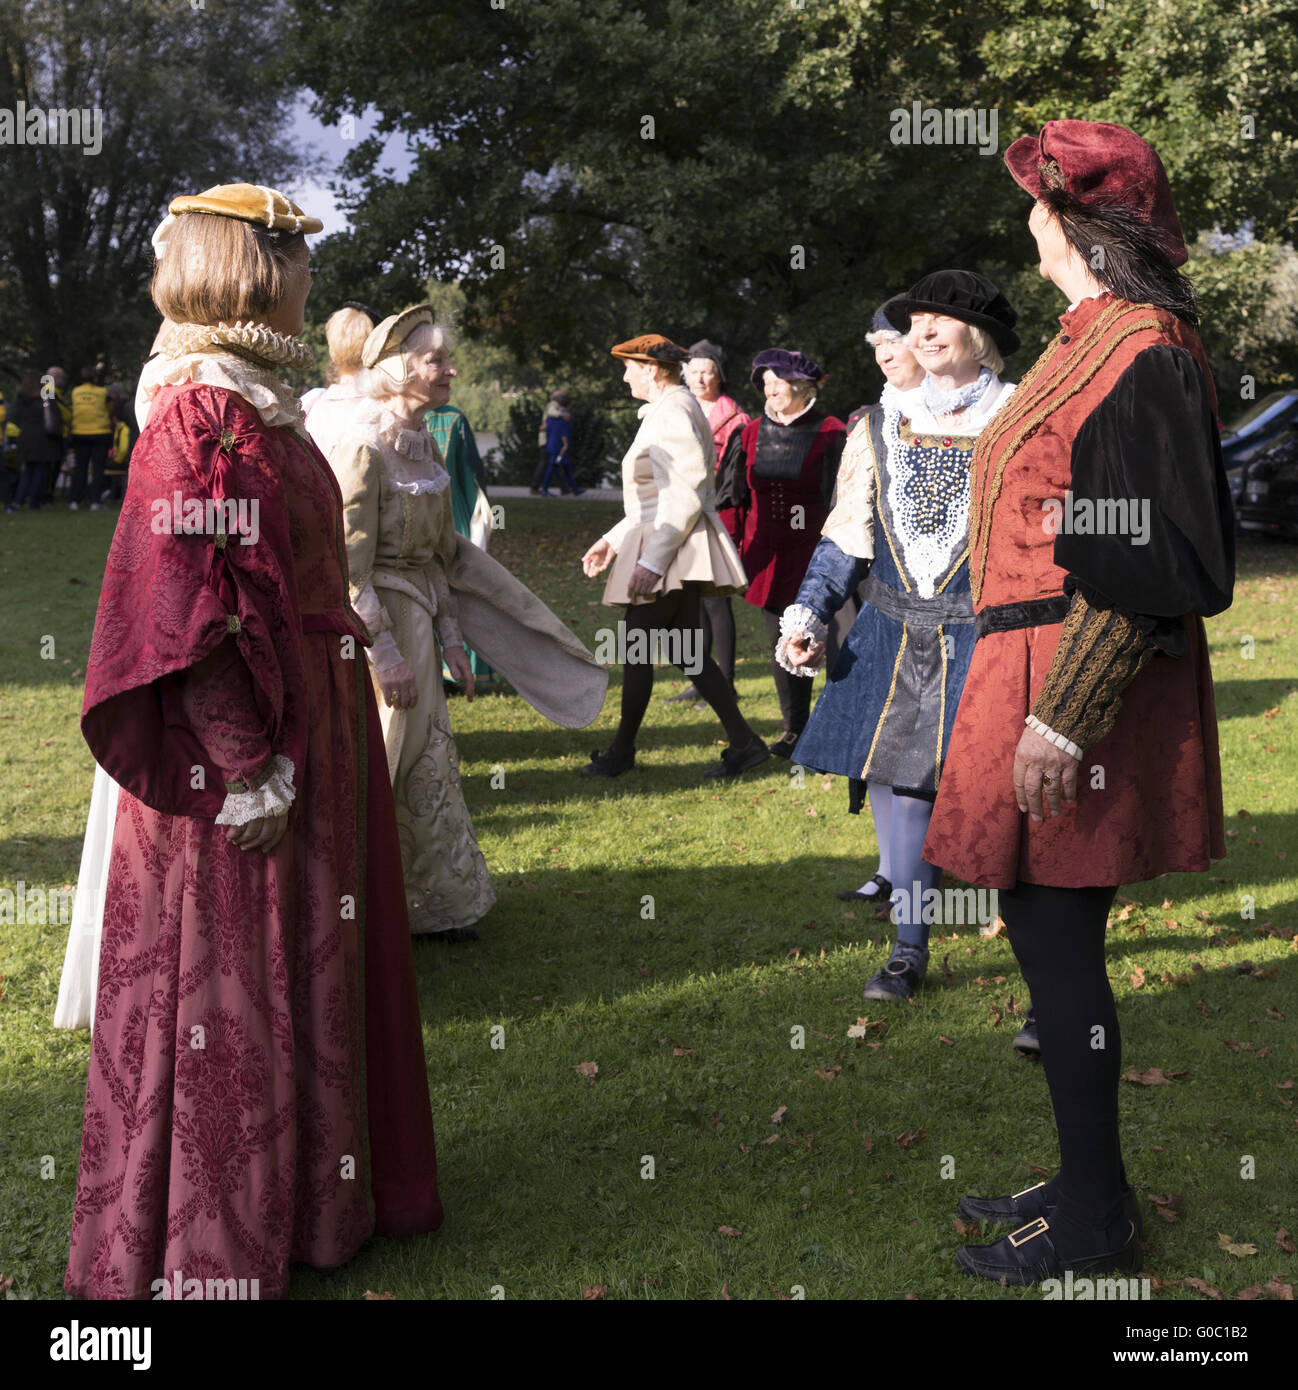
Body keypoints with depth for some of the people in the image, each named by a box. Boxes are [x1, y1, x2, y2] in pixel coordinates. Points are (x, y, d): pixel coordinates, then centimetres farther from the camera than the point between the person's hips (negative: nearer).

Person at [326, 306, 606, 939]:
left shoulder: (424, 445, 8)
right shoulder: (363, 448, -18)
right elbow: (349, 568, -19)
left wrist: (449, 636, 12)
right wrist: (387, 655, -19)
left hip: (418, 616, 9)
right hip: (376, 619, -8)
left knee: (429, 762, 16)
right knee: (384, 766, 2)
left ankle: (438, 904, 30)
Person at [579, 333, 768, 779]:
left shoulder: (672, 414, -14)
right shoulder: (667, 411, 19)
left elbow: (685, 496, -22)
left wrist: (651, 561, -23)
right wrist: (613, 540, 21)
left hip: (672, 548, -10)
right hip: (671, 549, 10)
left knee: (636, 648, -2)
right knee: (683, 650, 10)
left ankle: (622, 750, 10)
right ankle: (744, 742, 12)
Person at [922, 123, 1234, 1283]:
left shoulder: (1140, 354, -14)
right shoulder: (1095, 340, 16)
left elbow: (1135, 566, -20)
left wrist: (1062, 717, -22)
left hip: (1077, 683, -10)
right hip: (1036, 663, 10)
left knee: (1055, 935, -3)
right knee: (1051, 934, 14)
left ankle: (1095, 1225, 13)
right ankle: (1088, 1182, 28)